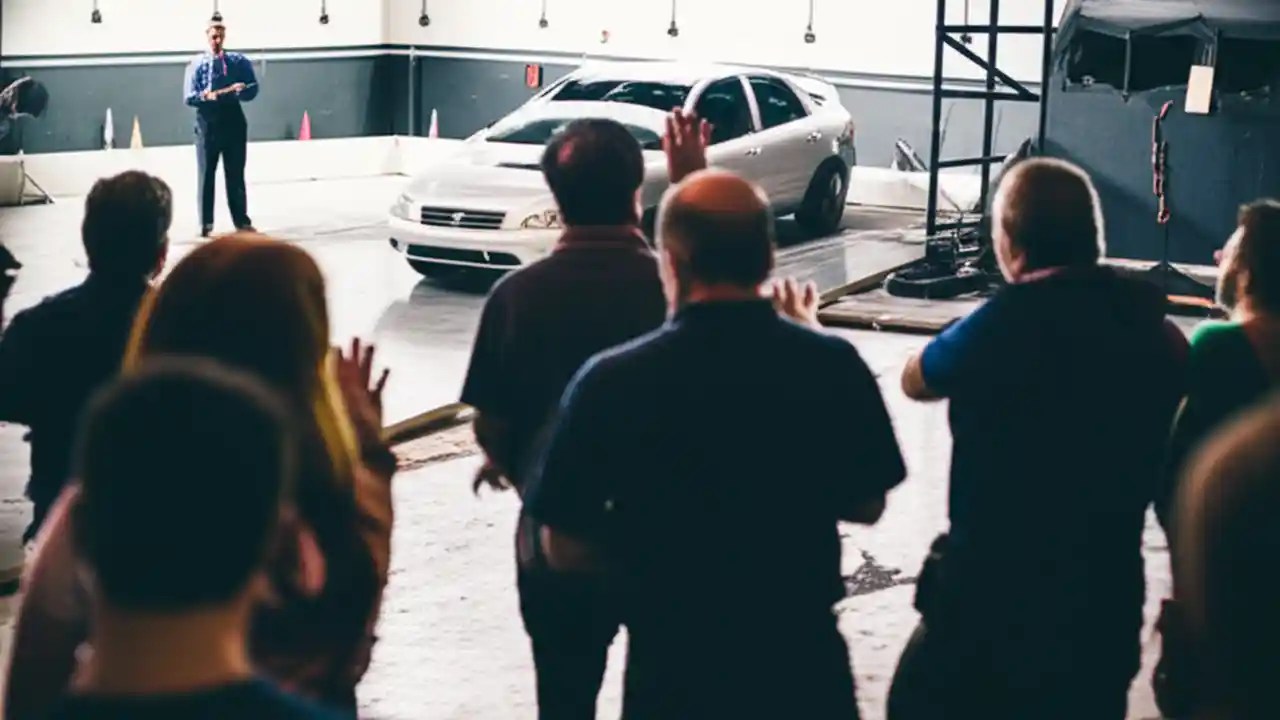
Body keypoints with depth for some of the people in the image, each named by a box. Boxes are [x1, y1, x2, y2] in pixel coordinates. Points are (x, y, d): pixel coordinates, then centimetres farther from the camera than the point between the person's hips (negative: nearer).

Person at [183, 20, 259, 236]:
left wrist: (219, 93, -18)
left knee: (236, 175, 7)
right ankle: (206, 224, 9)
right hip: (207, 124, -1)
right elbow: (189, 97, -5)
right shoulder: (197, 64, -1)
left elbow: (252, 89, -4)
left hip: (234, 122, 1)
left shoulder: (239, 61, 3)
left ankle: (242, 221, 13)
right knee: (206, 175, 4)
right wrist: (206, 96, -25)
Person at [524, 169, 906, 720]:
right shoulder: (834, 367, -10)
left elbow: (564, 548, -9)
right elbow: (867, 505, 4)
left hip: (674, 672, -1)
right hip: (805, 660, 2)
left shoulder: (611, 382, -16)